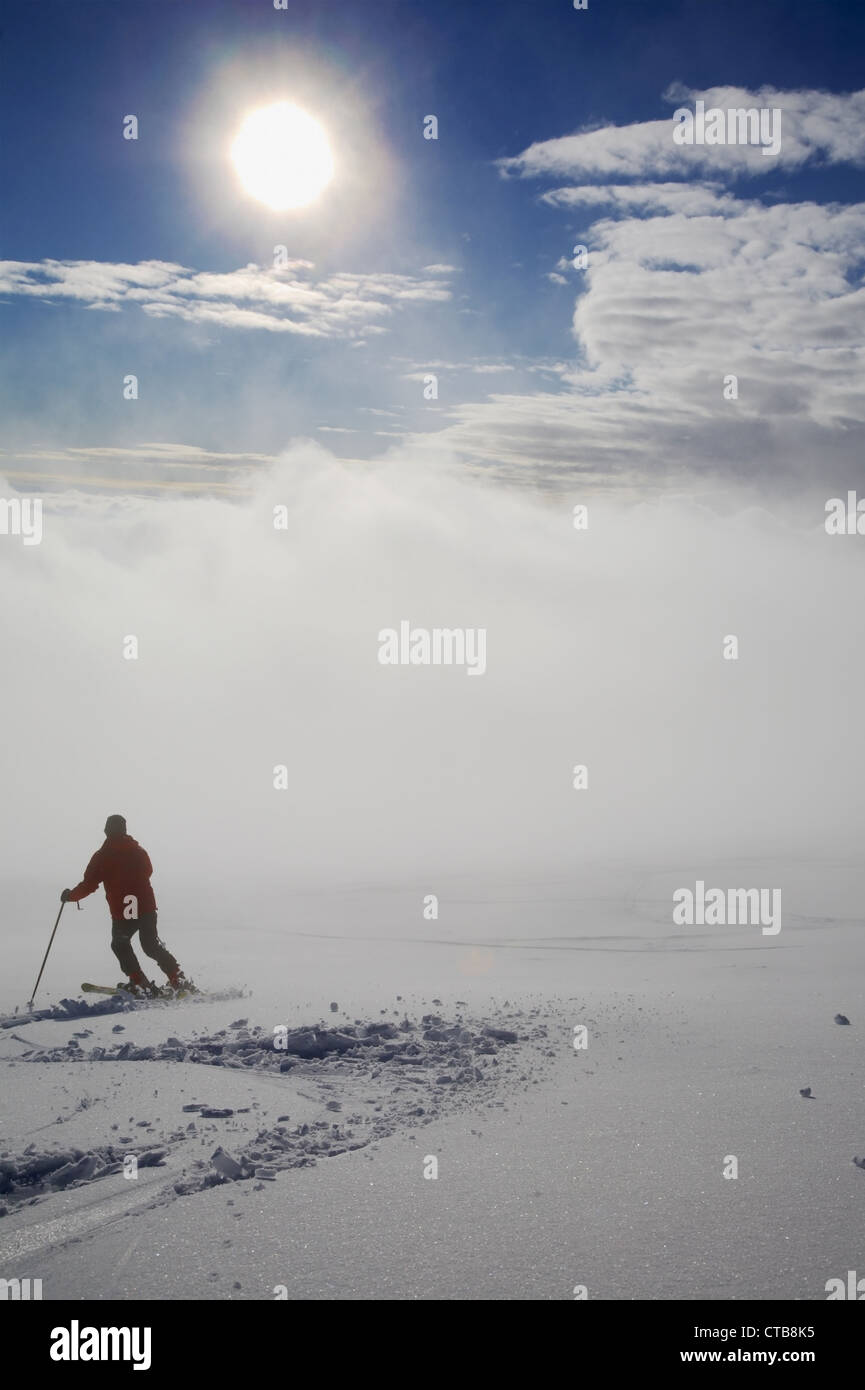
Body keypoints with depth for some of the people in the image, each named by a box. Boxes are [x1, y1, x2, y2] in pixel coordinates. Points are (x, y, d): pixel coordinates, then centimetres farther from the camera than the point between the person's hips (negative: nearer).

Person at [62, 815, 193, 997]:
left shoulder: (102, 856, -7)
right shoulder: (139, 852, 5)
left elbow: (88, 885, -6)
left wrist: (70, 895, 12)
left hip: (122, 912, -4)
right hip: (147, 907, 4)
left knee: (120, 945, 21)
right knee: (152, 946, 21)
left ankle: (140, 984, 12)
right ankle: (179, 980, 13)